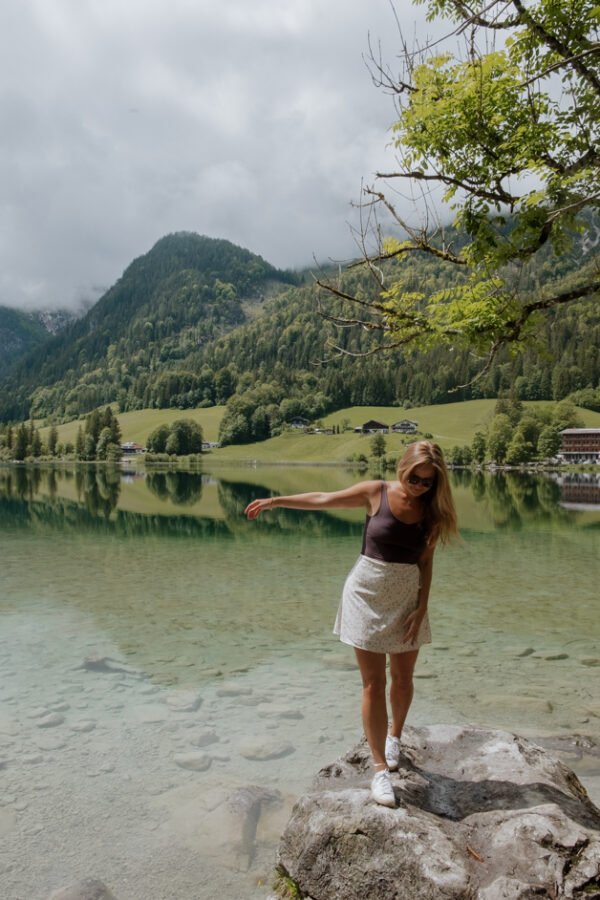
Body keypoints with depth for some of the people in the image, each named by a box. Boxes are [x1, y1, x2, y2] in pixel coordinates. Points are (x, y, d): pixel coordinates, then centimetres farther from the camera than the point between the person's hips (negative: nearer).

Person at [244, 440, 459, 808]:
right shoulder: (376, 493, -10)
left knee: (403, 678, 13)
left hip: (407, 598, 2)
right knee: (374, 684, 2)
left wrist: (421, 609, -6)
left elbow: (426, 563, 1)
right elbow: (323, 500, -1)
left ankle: (395, 736, 42)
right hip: (368, 594, -2)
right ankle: (380, 769, 13)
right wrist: (274, 501, 2)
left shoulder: (431, 511, -3)